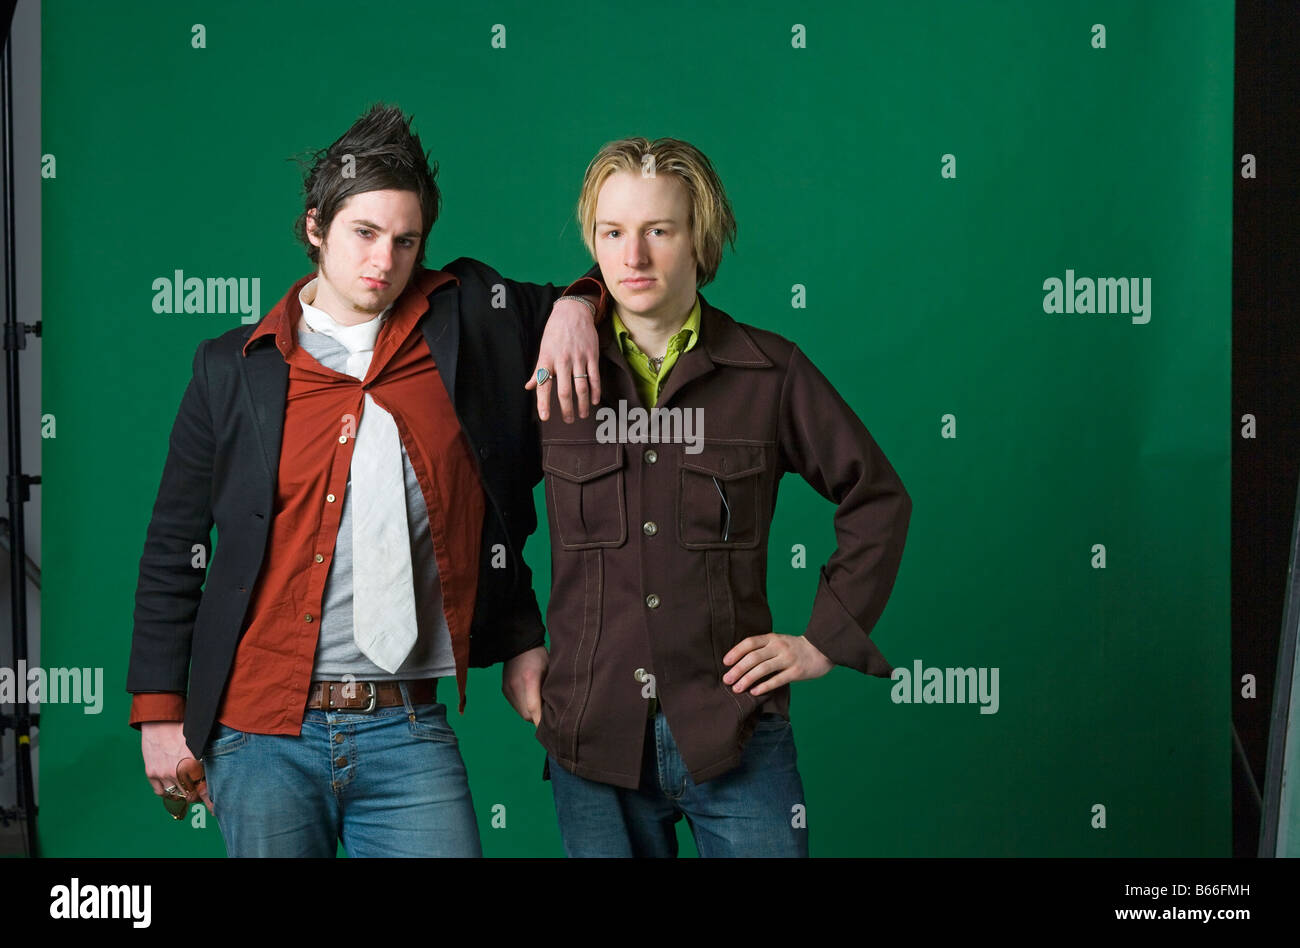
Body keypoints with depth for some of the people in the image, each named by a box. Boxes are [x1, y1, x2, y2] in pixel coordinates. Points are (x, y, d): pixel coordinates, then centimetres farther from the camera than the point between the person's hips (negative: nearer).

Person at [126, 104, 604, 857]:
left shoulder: (466, 322, 5)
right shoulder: (234, 370, 5)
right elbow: (174, 553, 8)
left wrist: (575, 307, -3)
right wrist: (160, 713, 6)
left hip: (409, 737, 0)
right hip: (262, 733, 0)